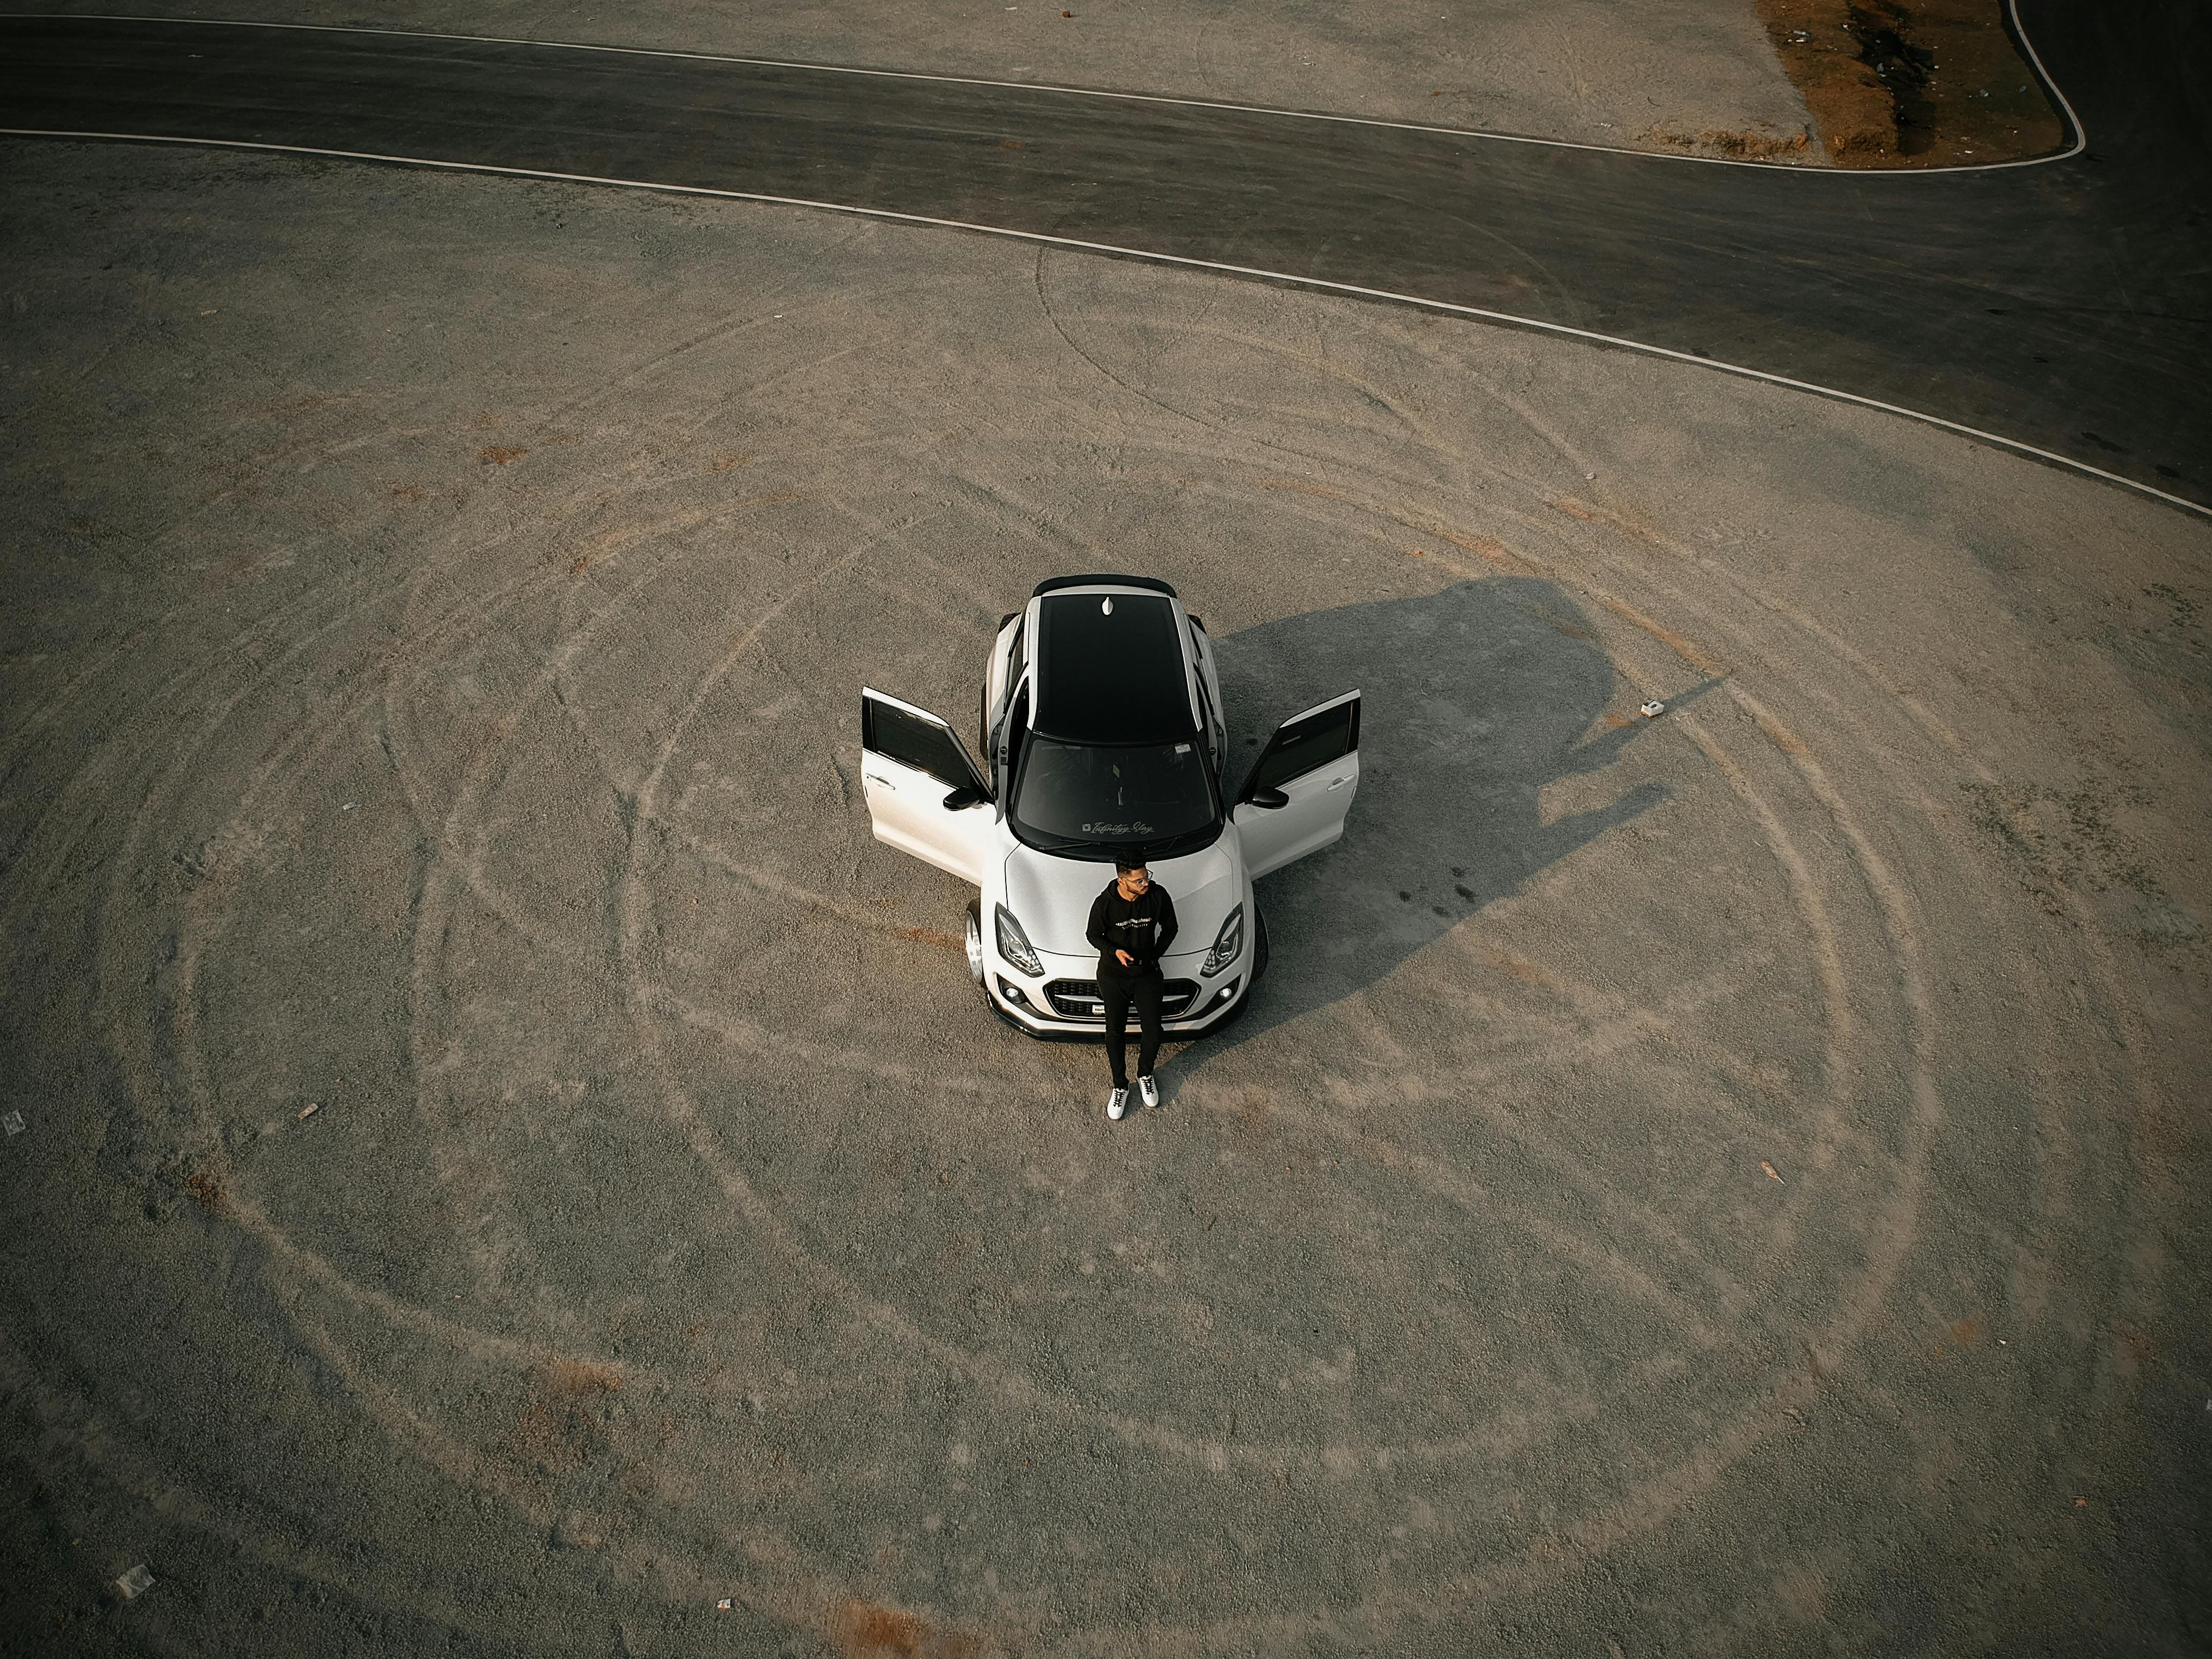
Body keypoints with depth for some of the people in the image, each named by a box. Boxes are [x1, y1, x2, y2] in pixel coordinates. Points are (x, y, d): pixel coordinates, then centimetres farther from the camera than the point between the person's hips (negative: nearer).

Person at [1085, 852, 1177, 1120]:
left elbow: (1170, 929, 0)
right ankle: (1120, 1086, 32)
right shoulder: (1105, 904, -22)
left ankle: (1145, 1074, 36)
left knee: (1153, 1033, 5)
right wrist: (1115, 951, -22)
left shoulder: (1158, 896, -17)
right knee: (1116, 1033, 11)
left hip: (1147, 975, 1)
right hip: (1113, 976, -1)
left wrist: (1153, 956, -8)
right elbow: (1093, 935, -5)